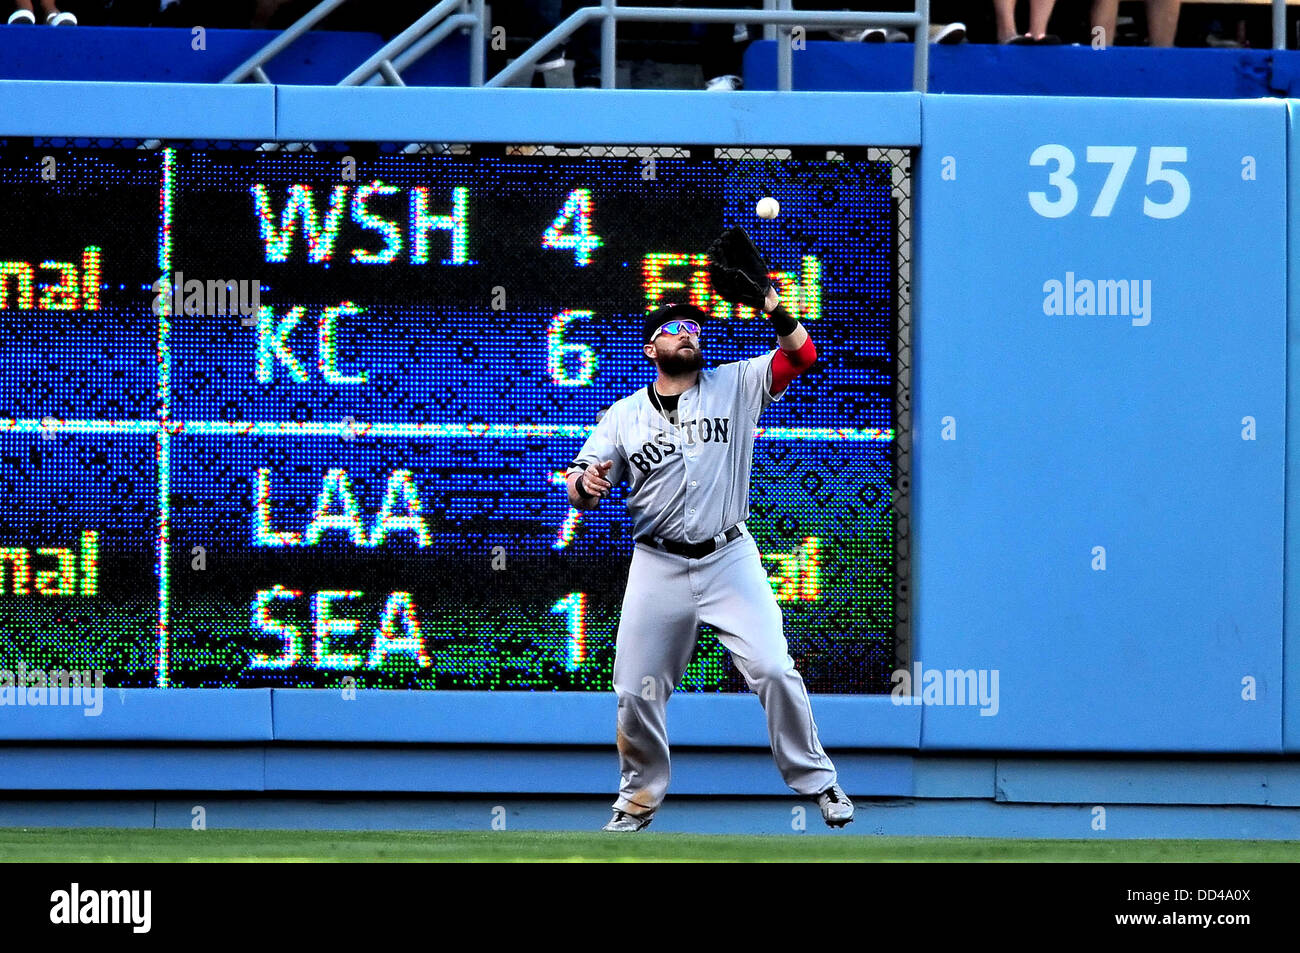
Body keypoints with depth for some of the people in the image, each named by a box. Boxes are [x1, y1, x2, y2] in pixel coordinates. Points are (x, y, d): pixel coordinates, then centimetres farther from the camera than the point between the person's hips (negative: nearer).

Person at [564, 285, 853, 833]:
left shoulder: (733, 386, 6)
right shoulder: (624, 416, 7)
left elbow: (800, 356, -4)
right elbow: (579, 489, 4)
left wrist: (772, 305, -21)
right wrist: (586, 483, -21)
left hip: (730, 561, -1)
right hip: (658, 568, 1)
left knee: (773, 670, -13)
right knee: (636, 692, 0)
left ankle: (816, 781, 2)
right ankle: (640, 795, 21)